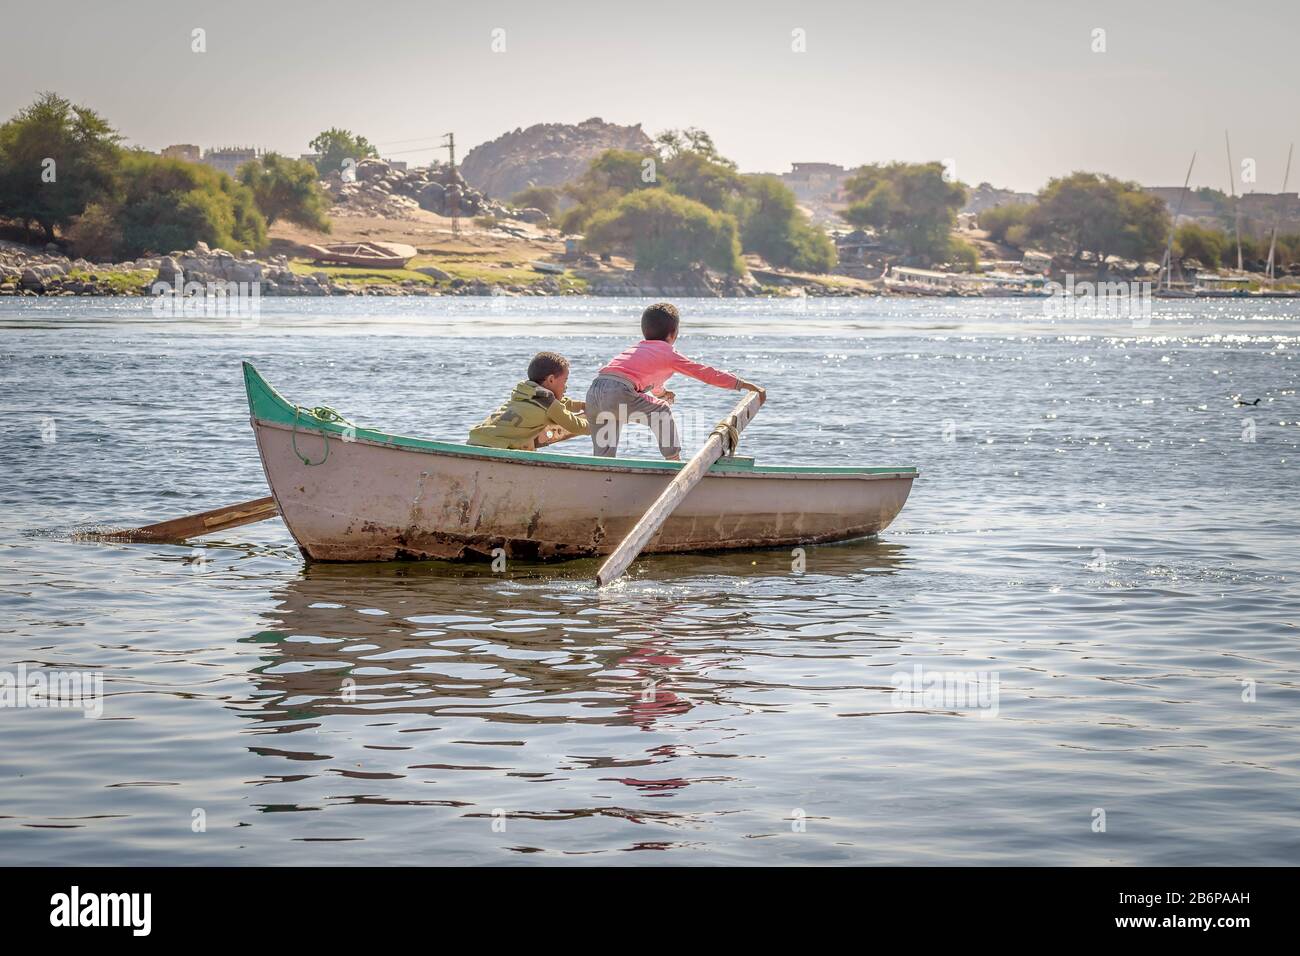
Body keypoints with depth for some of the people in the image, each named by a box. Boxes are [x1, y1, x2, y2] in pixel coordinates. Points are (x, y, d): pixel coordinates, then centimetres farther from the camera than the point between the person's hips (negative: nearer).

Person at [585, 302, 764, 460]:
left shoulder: (637, 348, 33)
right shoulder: (669, 354, 12)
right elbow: (705, 372, 16)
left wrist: (661, 393, 77)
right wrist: (744, 384, 23)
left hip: (593, 392, 7)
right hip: (617, 394, -7)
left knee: (603, 456, 11)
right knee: (662, 412, 14)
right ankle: (674, 459, 16)